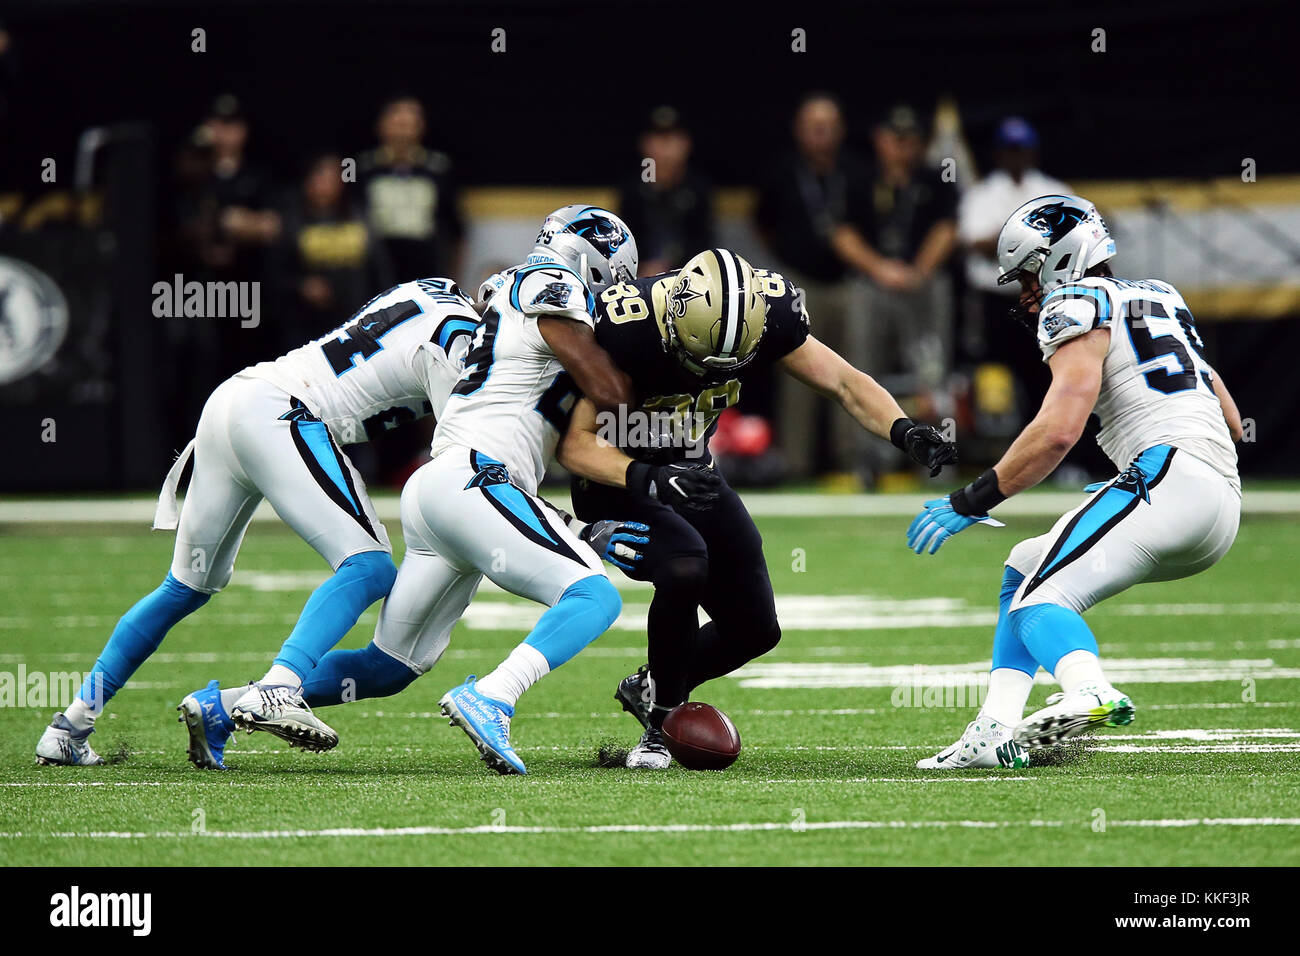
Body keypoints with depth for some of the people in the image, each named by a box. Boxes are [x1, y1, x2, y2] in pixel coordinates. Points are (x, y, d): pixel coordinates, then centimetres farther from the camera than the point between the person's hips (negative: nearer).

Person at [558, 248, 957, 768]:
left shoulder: (767, 311, -19)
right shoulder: (626, 327, -33)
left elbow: (845, 384, -12)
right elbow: (575, 444, -29)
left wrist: (904, 431, -31)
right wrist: (648, 478, -46)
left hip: (688, 474, 6)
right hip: (617, 480, -6)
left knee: (755, 629, 4)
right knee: (685, 565, -33)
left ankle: (649, 688, 31)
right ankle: (660, 727, -14)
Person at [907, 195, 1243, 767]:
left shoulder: (1079, 307, 0)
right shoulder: (1156, 298, 27)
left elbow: (1058, 430, -14)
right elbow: (1230, 422, 29)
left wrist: (970, 503, -8)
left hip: (1166, 474, -9)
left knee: (1041, 596, -18)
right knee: (1023, 569, 19)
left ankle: (1091, 692, -50)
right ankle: (993, 734, 8)